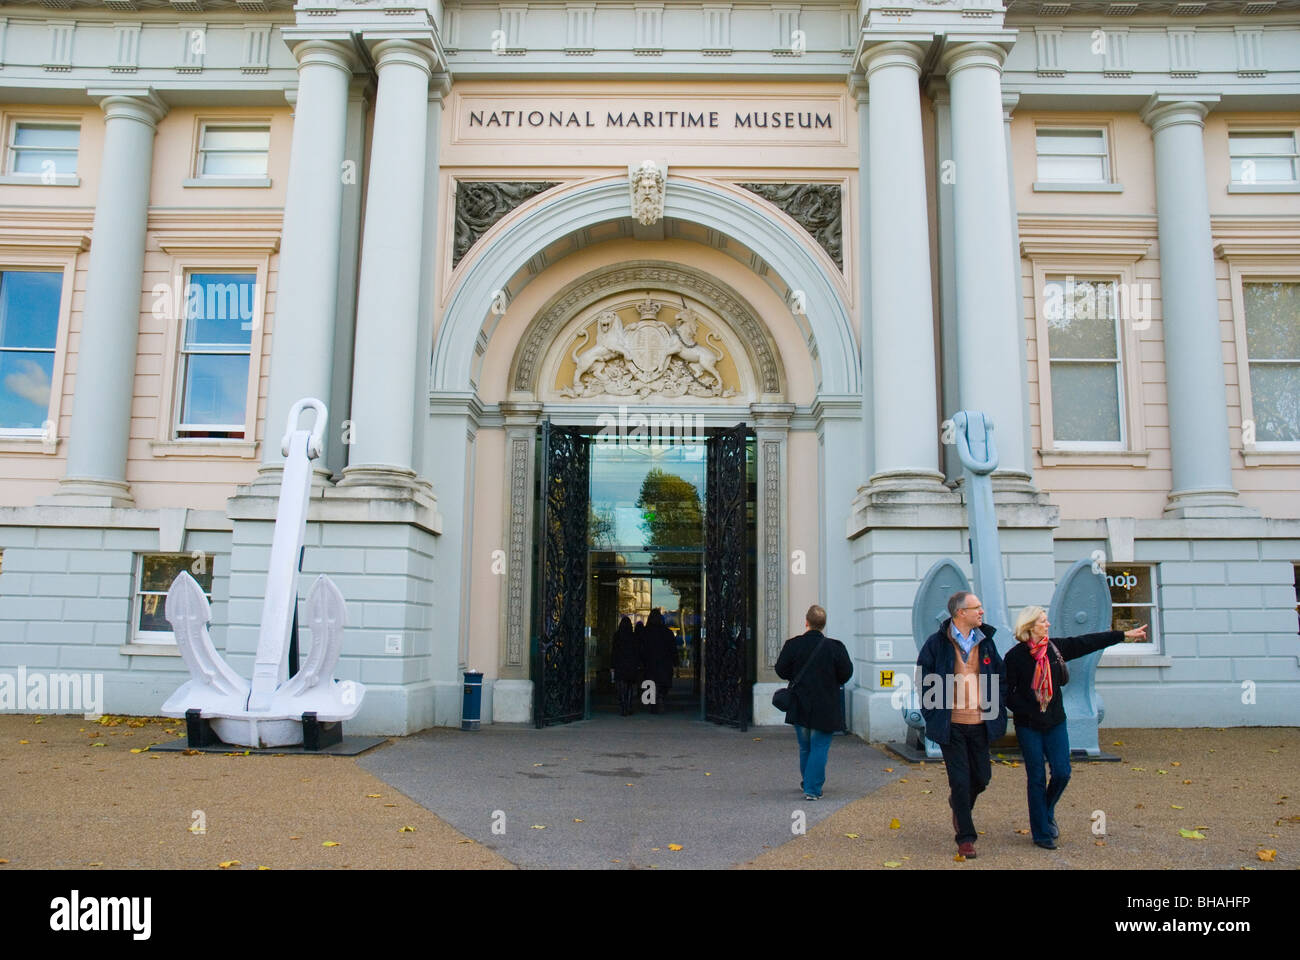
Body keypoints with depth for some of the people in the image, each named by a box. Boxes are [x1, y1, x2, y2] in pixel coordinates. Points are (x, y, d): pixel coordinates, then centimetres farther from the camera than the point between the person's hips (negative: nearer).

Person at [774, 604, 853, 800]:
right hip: (825, 707, -2)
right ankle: (813, 789, -2)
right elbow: (846, 673, -4)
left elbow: (781, 670, -1)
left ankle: (807, 783, 32)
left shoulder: (792, 645, -6)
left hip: (799, 706, 2)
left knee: (805, 747, 18)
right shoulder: (835, 647, -9)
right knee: (819, 748, 3)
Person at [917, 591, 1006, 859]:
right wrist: (932, 715, -6)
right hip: (951, 724, -4)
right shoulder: (937, 643, -7)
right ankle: (965, 837, 12)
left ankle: (961, 805, 44)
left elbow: (1001, 676, 16)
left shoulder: (985, 641, 6)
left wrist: (997, 708, 7)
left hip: (980, 723, 4)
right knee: (960, 780, 0)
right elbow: (923, 679, -2)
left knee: (982, 777, 11)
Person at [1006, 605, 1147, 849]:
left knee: (1062, 773, -1)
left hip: (1055, 722, 4)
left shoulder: (1056, 647, 2)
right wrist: (1029, 712, -15)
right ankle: (1041, 833, 12)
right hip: (1028, 726, -4)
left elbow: (1088, 642, 6)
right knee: (1037, 778, 0)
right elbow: (1007, 694, -8)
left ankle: (1047, 813, 28)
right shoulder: (1015, 656, -10)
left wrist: (1124, 635, 8)